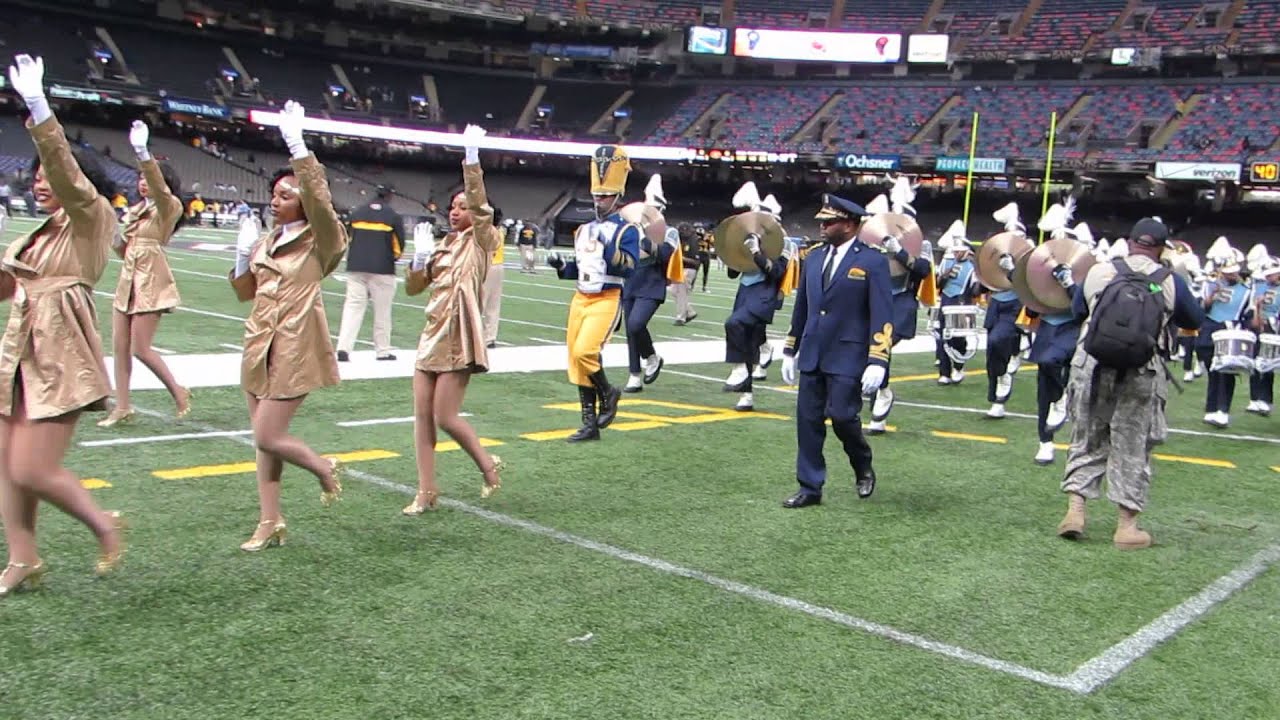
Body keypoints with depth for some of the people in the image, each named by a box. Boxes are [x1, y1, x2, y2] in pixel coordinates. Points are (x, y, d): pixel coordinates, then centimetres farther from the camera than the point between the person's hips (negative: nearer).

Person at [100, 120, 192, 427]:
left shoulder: (169, 207, -6)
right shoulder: (135, 210, 15)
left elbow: (159, 188, -30)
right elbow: (124, 250, 20)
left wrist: (142, 152, -43)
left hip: (151, 282, -8)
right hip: (128, 280, 8)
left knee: (140, 348, -8)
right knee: (120, 346, 7)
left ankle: (179, 393, 10)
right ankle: (122, 407, 14)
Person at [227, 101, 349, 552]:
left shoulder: (319, 242, -7)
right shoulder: (266, 242, 13)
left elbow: (319, 201, -27)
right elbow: (245, 293, 20)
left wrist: (297, 147, -33)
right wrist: (242, 261, 0)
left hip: (295, 351, -7)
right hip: (259, 347, 7)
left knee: (268, 438, -9)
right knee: (263, 439, 10)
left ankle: (325, 470, 20)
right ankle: (270, 524, 20)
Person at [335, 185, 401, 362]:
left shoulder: (357, 212, 7)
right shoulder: (393, 216, -2)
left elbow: (349, 239, 13)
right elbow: (399, 245, 1)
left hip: (356, 268, 3)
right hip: (382, 270, -3)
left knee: (352, 307, 3)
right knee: (382, 311, 6)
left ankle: (343, 348, -8)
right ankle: (383, 351, 11)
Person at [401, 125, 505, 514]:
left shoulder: (480, 242, -2)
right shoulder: (443, 246, 15)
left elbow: (480, 205, -21)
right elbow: (413, 287, 14)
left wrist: (472, 157, -29)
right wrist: (420, 257, -4)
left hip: (459, 339, -7)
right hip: (432, 336, 7)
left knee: (445, 417, -7)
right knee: (422, 416, 5)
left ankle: (489, 464, 17)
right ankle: (426, 492, 12)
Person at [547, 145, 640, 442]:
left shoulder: (627, 230, -4)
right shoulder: (584, 230, 16)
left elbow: (629, 266, -17)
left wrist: (608, 246, -27)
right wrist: (560, 265, 5)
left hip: (607, 300, -7)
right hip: (580, 299, 7)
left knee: (584, 351, -23)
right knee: (576, 361, 5)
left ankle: (608, 394, 6)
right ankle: (590, 425, 15)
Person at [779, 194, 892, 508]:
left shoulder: (873, 262, -7)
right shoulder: (814, 259, 11)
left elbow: (882, 315, -11)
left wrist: (877, 363, -18)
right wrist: (790, 352, 17)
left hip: (847, 358, -6)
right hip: (812, 357, 6)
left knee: (842, 417, -8)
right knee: (808, 421, 5)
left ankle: (863, 468, 23)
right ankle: (810, 488, 15)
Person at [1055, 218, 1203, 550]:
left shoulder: (1097, 272, 4)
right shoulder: (1171, 282, 0)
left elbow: (1078, 311, 19)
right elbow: (1195, 321, 14)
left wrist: (1069, 283, 38)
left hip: (1093, 367, 2)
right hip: (1141, 375, -1)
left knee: (1087, 441, 14)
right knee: (1132, 448, 7)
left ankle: (1074, 510, 8)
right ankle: (1127, 526, 11)